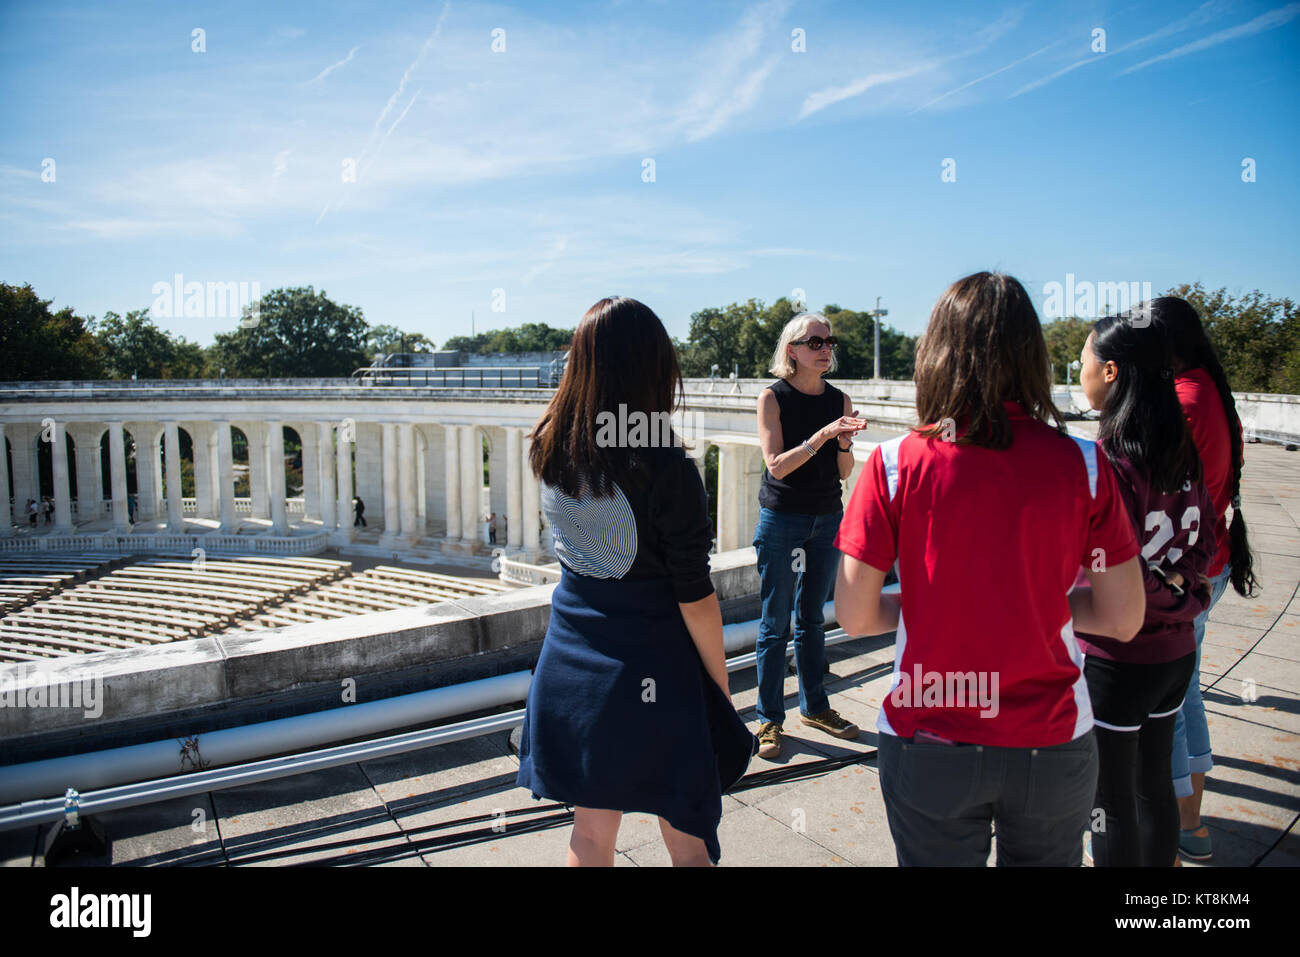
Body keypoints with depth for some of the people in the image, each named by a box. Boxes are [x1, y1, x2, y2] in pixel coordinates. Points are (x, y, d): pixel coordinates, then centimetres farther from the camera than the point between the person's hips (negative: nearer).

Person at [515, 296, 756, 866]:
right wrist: (721, 688, -1)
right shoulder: (669, 471, -20)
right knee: (687, 840, 14)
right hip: (654, 665, -5)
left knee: (590, 833, 20)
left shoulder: (548, 450, -6)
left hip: (573, 659, 5)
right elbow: (695, 598, -14)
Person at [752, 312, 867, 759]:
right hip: (781, 520, -4)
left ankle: (815, 706, 30)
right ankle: (770, 718, 13)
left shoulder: (839, 400, 5)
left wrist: (845, 441, -16)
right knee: (775, 625, 2)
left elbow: (844, 472, 5)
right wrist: (823, 434, -26)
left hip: (828, 519, 4)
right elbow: (776, 466, -16)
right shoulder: (773, 398, -7)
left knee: (812, 620, 16)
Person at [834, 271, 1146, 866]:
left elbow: (854, 615, -11)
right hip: (1053, 747, 1)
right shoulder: (1082, 465, -9)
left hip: (929, 748, -1)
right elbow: (1123, 620, -5)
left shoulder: (894, 465, -13)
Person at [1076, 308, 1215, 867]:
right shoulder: (1182, 449, 2)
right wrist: (1176, 584, -1)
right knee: (1154, 784, 23)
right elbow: (1204, 542, 11)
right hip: (1175, 649, 8)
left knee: (1111, 805, 7)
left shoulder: (1107, 457, -22)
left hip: (1115, 658, -8)